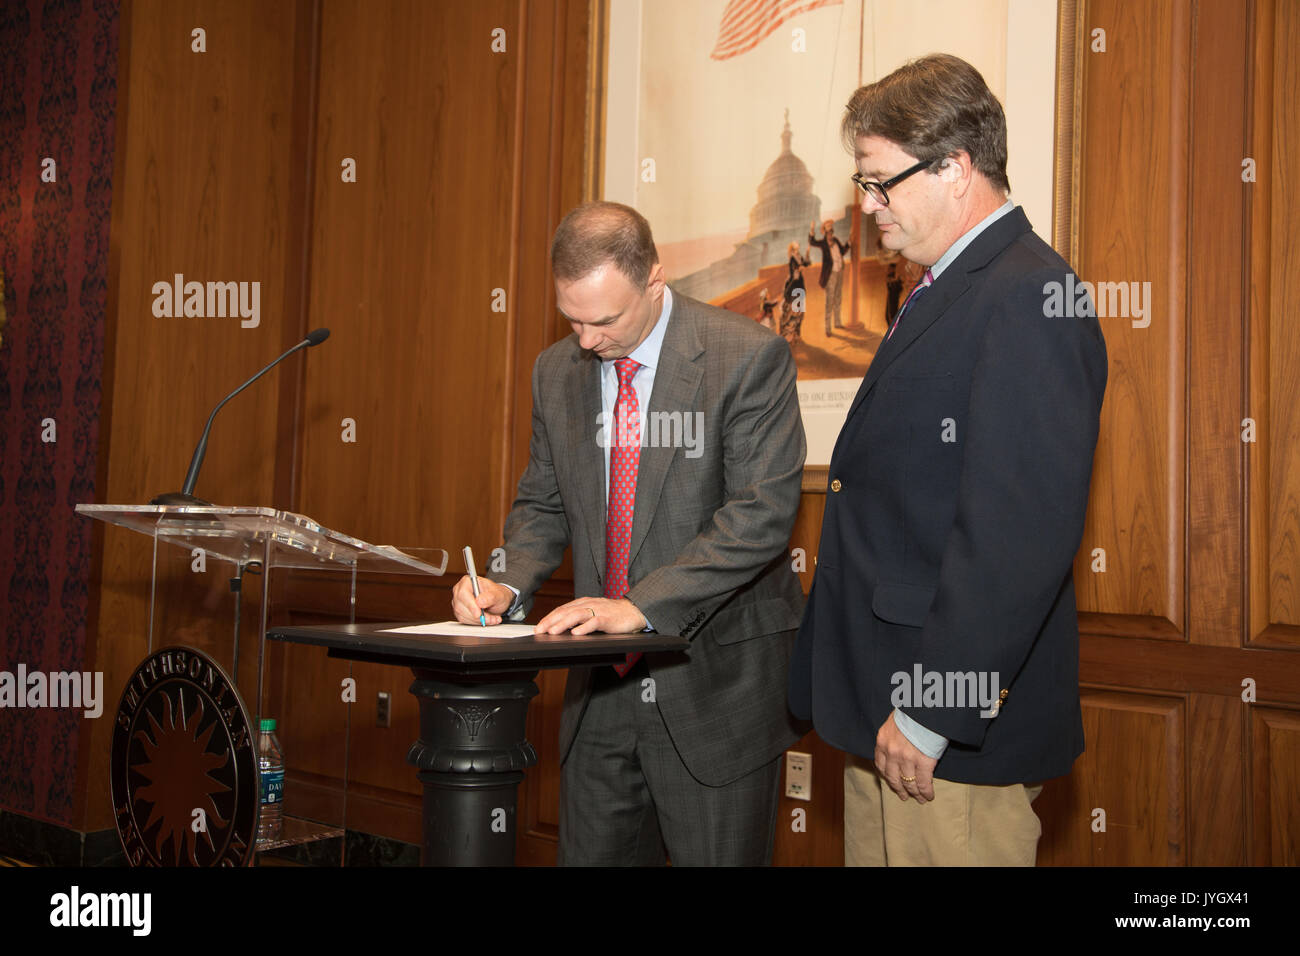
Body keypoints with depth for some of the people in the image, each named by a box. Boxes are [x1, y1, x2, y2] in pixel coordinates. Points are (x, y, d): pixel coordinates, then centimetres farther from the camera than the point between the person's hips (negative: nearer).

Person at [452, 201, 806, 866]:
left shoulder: (748, 357, -12)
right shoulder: (556, 371, 6)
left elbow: (761, 515, -19)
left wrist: (641, 605, -26)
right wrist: (508, 585, -6)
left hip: (716, 676, -5)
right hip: (603, 685, 5)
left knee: (718, 859, 6)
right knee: (591, 856, 13)